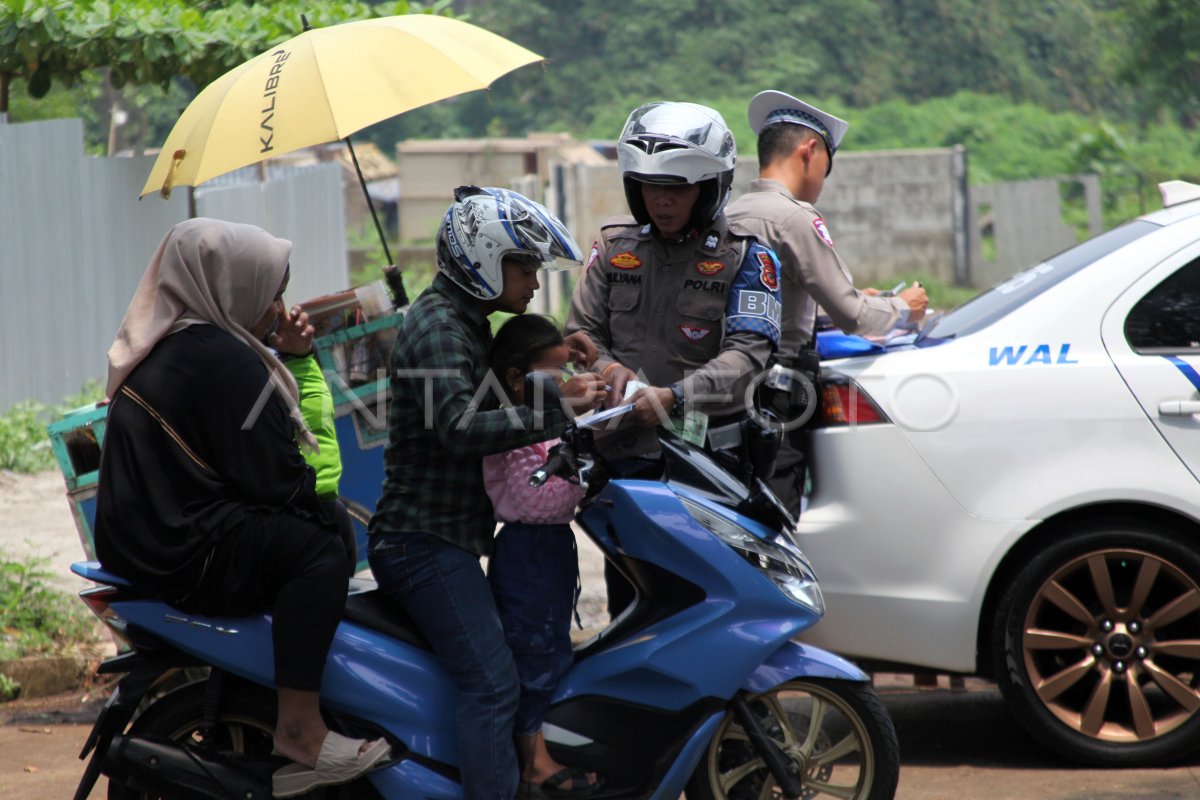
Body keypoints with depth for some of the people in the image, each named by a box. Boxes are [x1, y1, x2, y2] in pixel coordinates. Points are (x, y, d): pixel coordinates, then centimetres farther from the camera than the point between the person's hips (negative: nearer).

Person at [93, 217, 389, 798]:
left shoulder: (159, 345, 16)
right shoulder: (221, 358, -16)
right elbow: (274, 479, -18)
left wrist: (287, 357, 18)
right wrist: (321, 502, 1)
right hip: (180, 552, -11)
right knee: (319, 550, -22)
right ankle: (299, 729, -25)